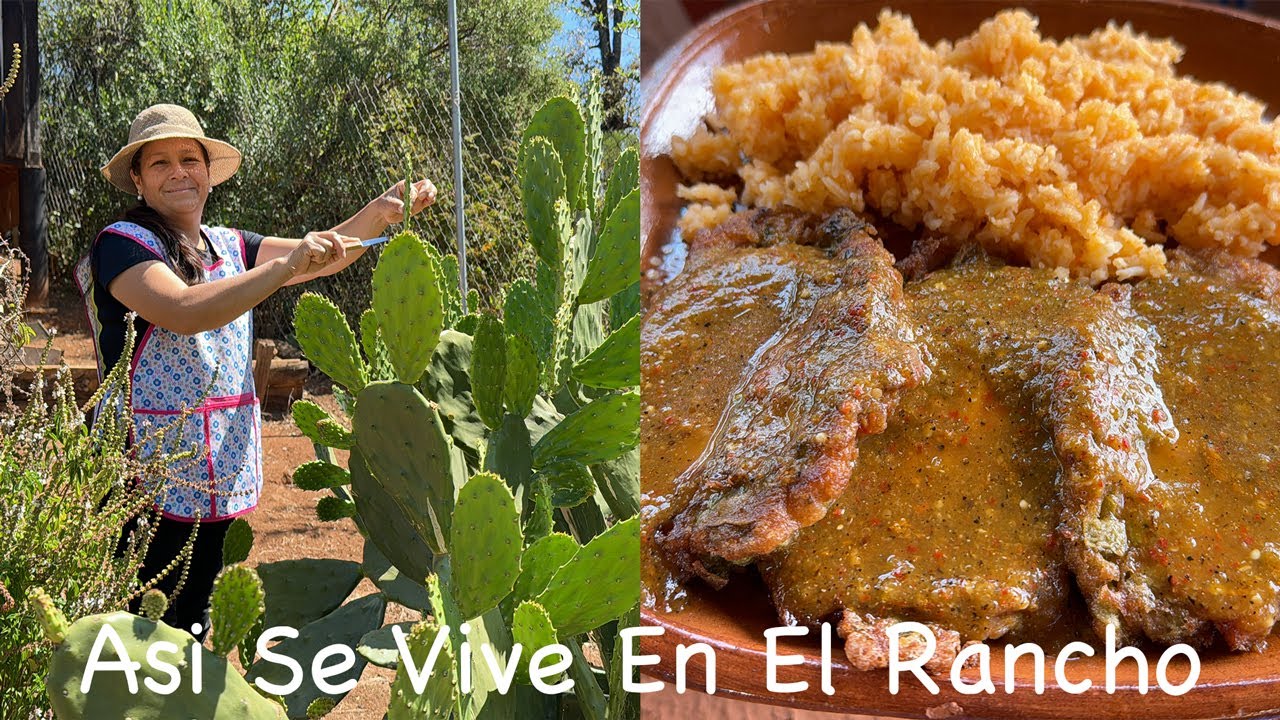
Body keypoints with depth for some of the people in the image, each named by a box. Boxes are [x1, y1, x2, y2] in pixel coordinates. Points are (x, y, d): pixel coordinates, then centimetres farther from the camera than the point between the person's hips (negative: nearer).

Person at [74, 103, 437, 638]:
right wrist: (286, 264, -33)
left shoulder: (229, 248, 12)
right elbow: (184, 312, -27)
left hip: (219, 482, 7)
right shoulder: (122, 244, -10)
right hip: (147, 484, -7)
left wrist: (385, 208, -8)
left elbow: (323, 257, 9)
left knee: (192, 627, 16)